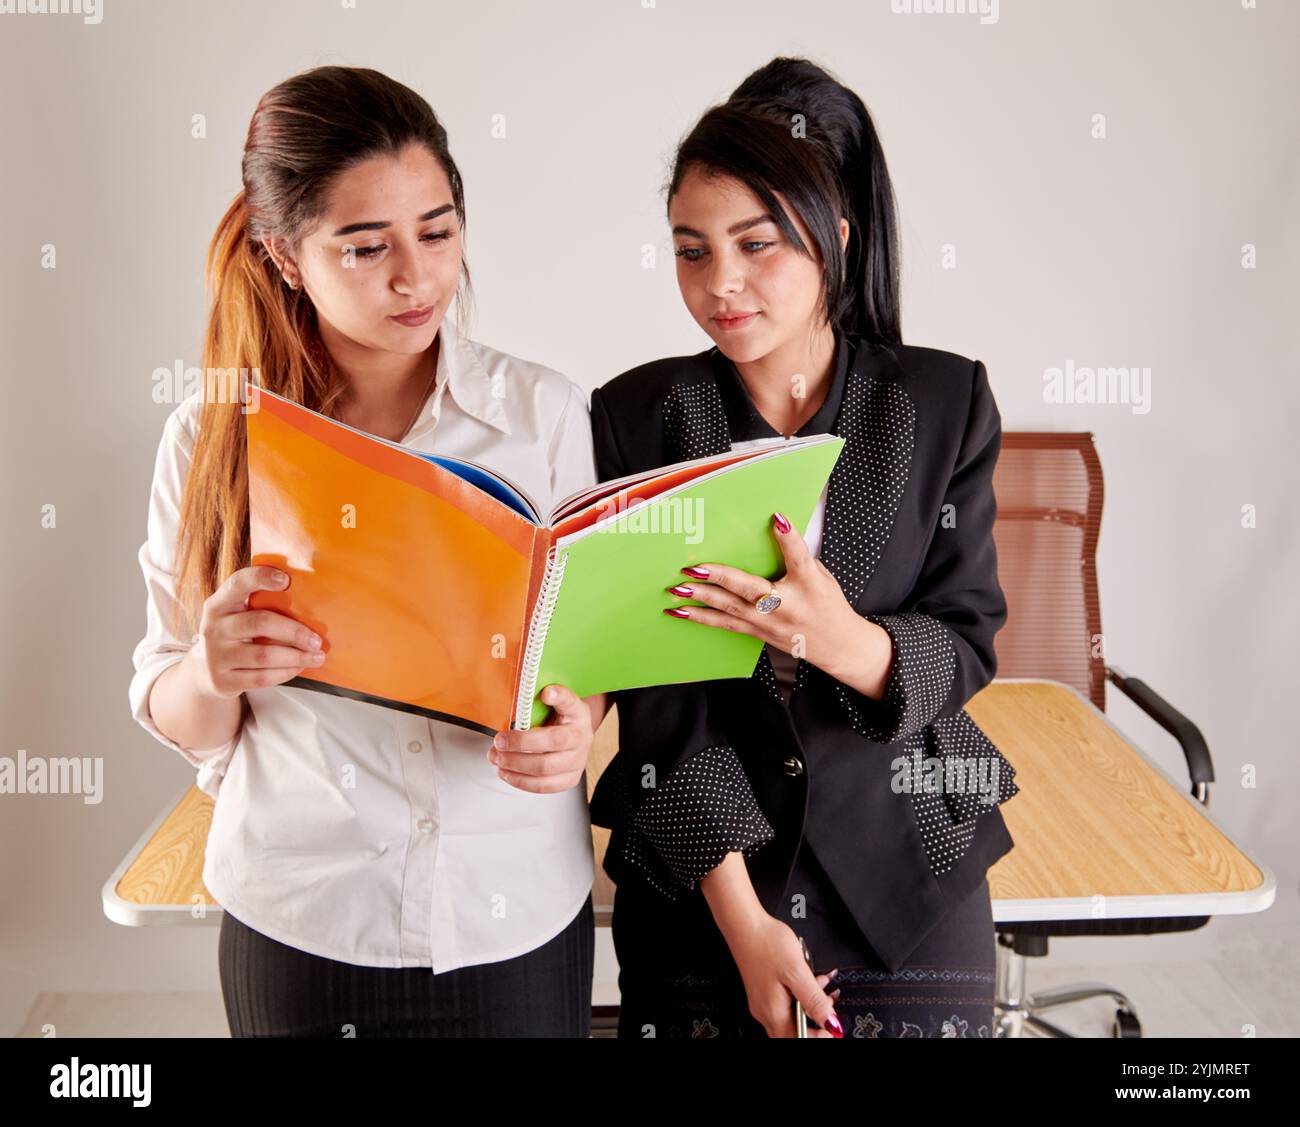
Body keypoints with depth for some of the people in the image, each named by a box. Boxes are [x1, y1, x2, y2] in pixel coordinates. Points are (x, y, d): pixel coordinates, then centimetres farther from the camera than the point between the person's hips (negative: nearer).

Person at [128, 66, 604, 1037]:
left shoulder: (544, 412, -6)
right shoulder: (213, 435, -5)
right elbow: (177, 718, -1)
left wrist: (579, 721, -20)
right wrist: (212, 673, -23)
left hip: (516, 915, 0)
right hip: (300, 924, 0)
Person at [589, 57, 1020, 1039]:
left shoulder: (945, 402, -5)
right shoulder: (635, 415, -7)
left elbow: (967, 646, -4)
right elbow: (657, 690, -9)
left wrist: (848, 643, -27)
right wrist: (741, 917, -14)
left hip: (908, 873, 1)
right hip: (694, 880, 0)